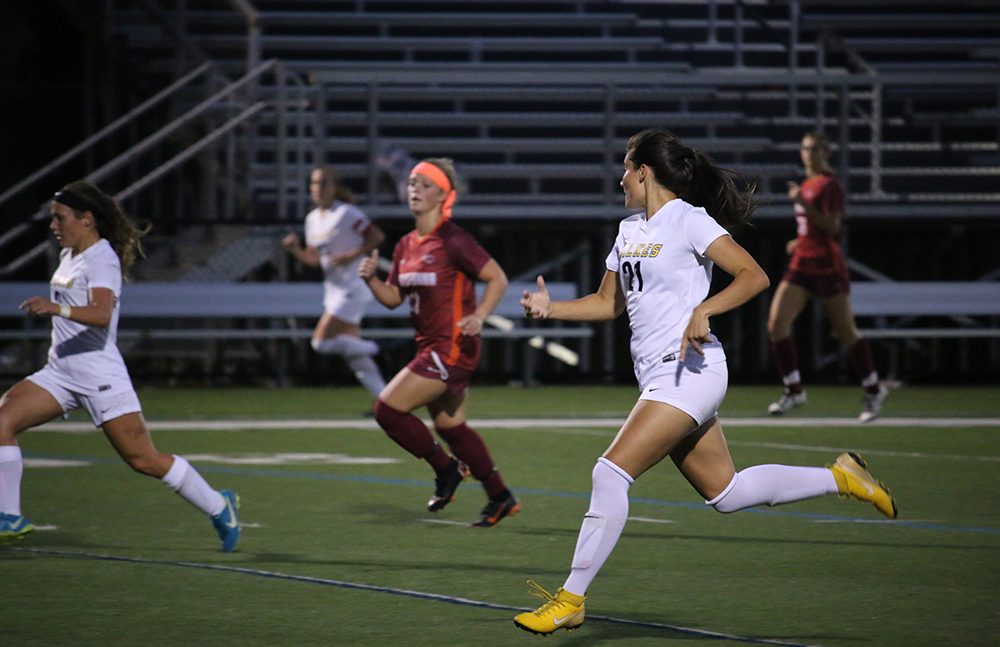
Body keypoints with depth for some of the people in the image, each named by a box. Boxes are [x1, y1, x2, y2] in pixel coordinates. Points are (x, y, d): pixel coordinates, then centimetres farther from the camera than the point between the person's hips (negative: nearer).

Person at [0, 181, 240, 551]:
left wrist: (57, 309, -45)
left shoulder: (102, 259, -14)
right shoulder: (69, 256, 13)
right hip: (61, 371, 9)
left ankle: (219, 508, 13)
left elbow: (101, 314, -32)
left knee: (143, 459, -4)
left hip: (100, 375, -9)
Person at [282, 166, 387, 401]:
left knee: (322, 342, -14)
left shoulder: (346, 214, -11)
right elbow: (314, 259, 17)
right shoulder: (312, 219, 12)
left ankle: (366, 348, 5)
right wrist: (295, 250, -1)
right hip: (334, 291, 8)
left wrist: (351, 256, -20)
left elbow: (377, 236, -12)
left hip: (352, 290, -8)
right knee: (357, 363, 5)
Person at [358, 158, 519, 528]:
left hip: (453, 348, -9)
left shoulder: (453, 241, -14)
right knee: (450, 426, 17)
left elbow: (498, 278, -11)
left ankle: (447, 469, 4)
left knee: (388, 409, -13)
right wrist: (370, 279, -3)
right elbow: (394, 297, 16)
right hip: (431, 347, 9)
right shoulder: (406, 246, 10)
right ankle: (500, 498, 29)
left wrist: (479, 316, -25)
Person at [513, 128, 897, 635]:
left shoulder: (689, 221, -8)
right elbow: (608, 303, 25)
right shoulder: (630, 230, 17)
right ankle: (838, 477, 25)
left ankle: (571, 599, -16)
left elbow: (754, 276, -13)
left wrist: (704, 310, -26)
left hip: (689, 371, -9)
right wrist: (550, 308, 10)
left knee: (611, 472, -17)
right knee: (726, 493, 11)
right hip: (658, 379, 9)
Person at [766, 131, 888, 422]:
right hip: (802, 266, 7)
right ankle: (794, 390, 2)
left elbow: (832, 226, -22)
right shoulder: (807, 184, 15)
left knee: (845, 332, 2)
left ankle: (874, 390, 20)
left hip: (828, 268, -7)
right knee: (776, 325, -7)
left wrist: (803, 202, -28)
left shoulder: (830, 185, -10)